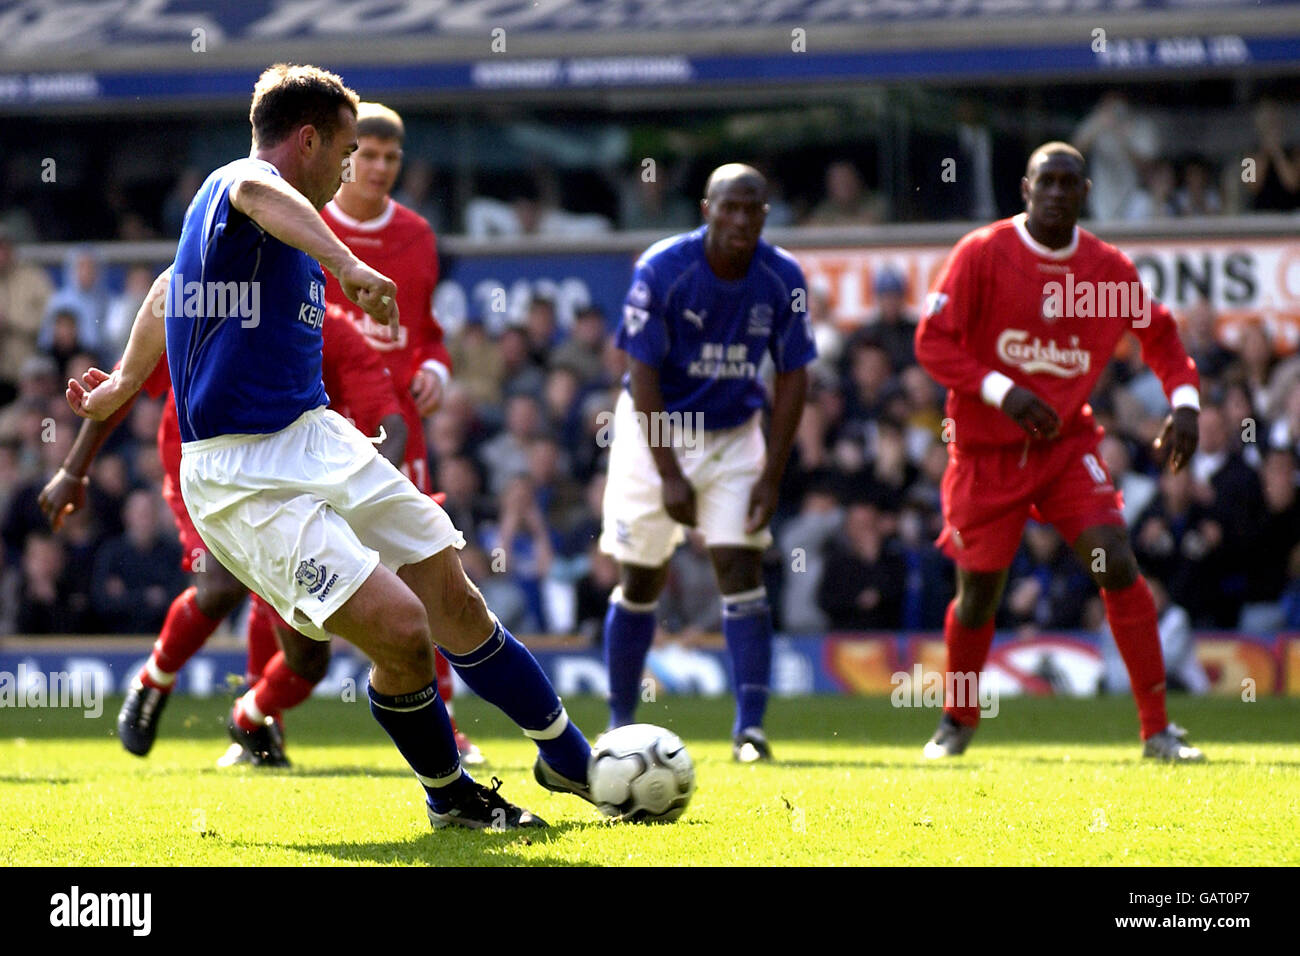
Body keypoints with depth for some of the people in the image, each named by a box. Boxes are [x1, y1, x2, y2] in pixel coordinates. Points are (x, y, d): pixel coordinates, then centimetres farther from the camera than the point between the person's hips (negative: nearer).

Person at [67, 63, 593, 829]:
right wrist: (347, 265, -58)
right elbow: (258, 192, -41)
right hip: (244, 479, -10)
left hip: (319, 443, 10)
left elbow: (173, 286, 34)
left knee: (456, 602, 7)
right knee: (400, 629, -19)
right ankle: (448, 796, 5)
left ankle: (571, 760, 22)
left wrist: (126, 381, 50)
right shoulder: (235, 185, -14)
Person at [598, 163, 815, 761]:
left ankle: (750, 728, -12)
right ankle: (620, 726, 15)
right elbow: (643, 375, -17)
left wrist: (771, 476, -9)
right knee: (640, 581, 4)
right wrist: (669, 475, -20)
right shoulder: (662, 270, -19)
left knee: (741, 570, -11)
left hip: (733, 436, 2)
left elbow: (792, 378, -4)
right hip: (657, 432, -2)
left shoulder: (783, 280, -11)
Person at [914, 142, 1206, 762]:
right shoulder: (982, 254, -10)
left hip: (1068, 443, 2)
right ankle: (958, 721, 32)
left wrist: (1184, 403, -4)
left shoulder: (1108, 268, 0)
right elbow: (932, 343, -11)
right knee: (978, 593, 4)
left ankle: (1157, 729, -9)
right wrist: (1002, 393, -24)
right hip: (987, 450, -2)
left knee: (1118, 565, -14)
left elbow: (1159, 335, 13)